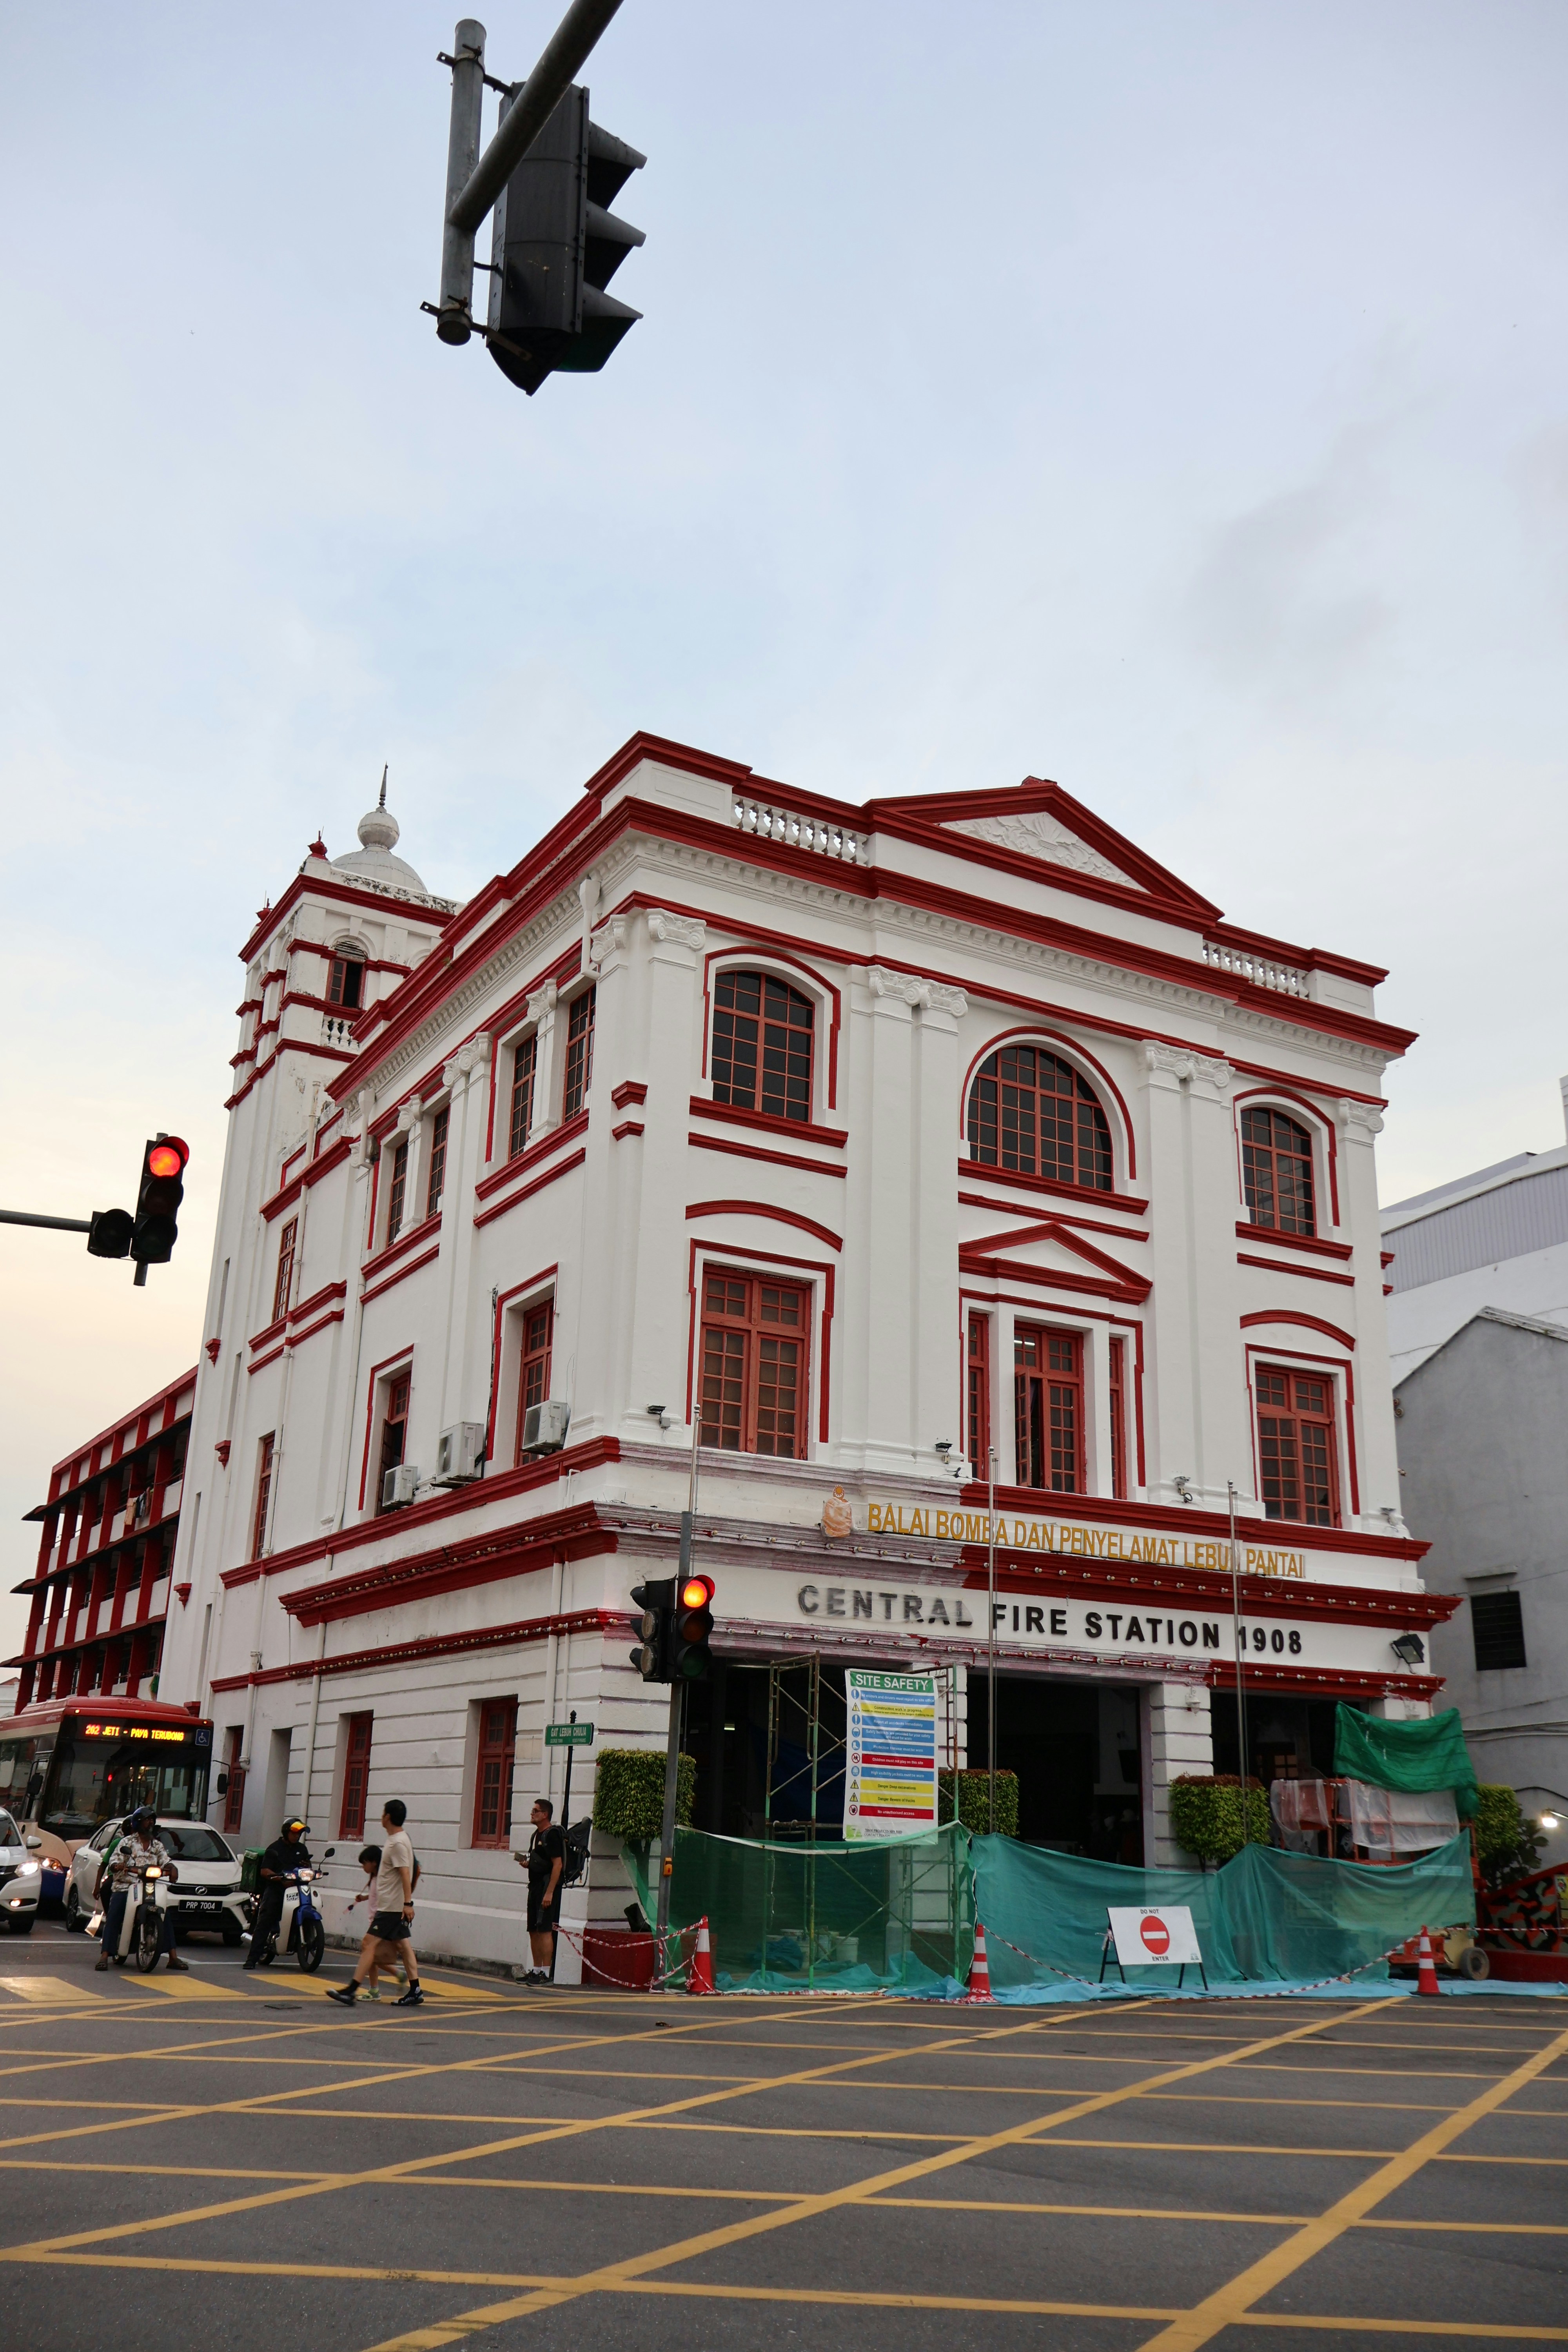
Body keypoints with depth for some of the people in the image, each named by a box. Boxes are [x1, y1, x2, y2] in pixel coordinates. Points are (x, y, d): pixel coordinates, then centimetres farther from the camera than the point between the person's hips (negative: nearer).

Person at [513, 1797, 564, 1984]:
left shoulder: (552, 1835, -13)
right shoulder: (536, 1835, 17)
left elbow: (558, 1865, -18)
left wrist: (549, 1892, -22)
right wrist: (526, 1863, 7)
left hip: (547, 1886, -10)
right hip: (535, 1886, 10)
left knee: (545, 1930, -10)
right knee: (533, 1931, 12)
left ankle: (546, 1973, -8)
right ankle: (536, 1970, 19)